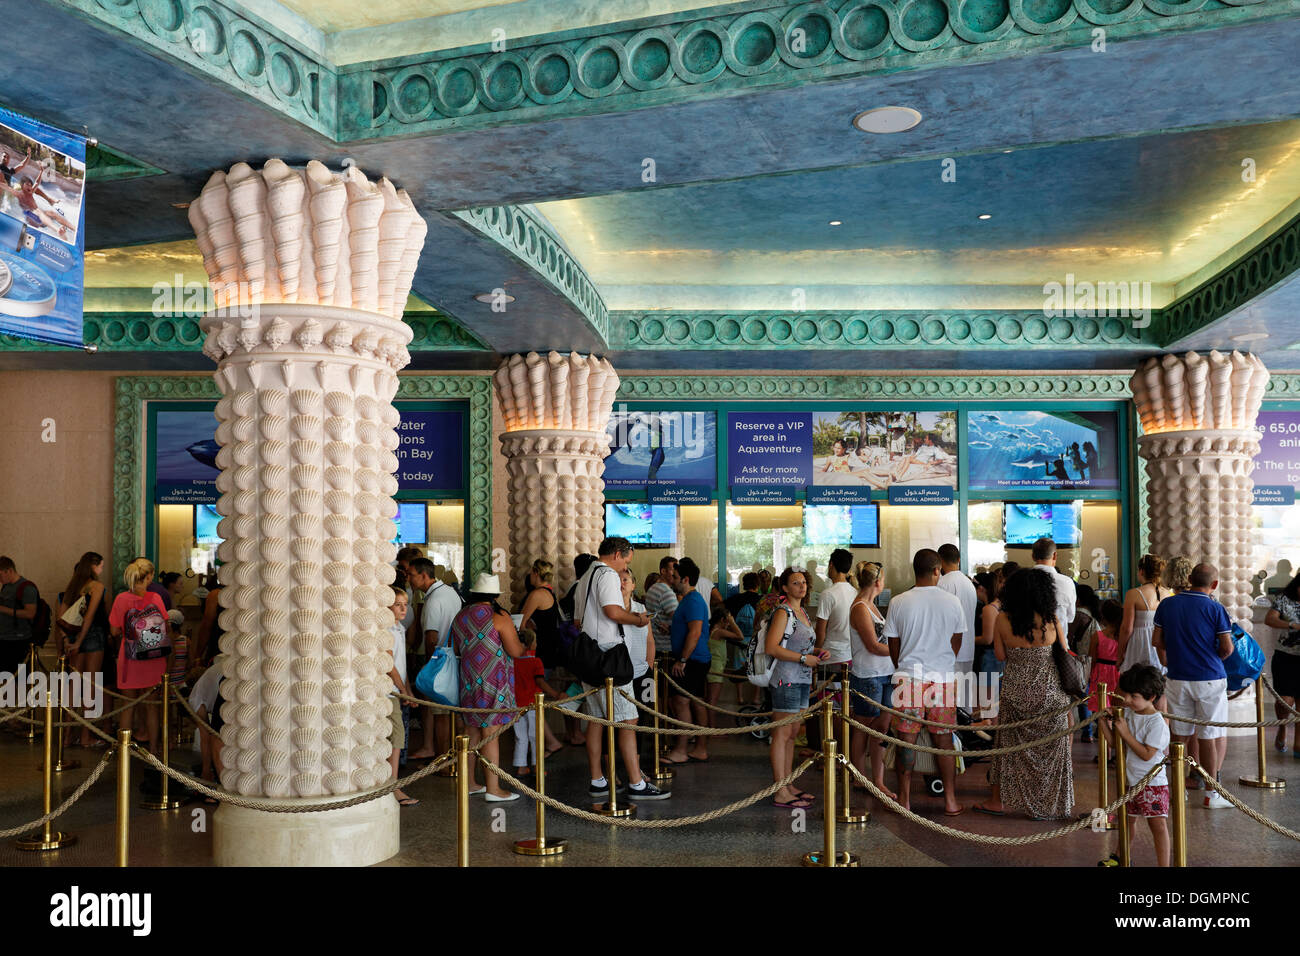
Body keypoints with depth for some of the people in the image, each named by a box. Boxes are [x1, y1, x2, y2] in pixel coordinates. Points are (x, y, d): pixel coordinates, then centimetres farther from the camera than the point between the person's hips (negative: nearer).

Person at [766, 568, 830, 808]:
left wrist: (817, 651, 8)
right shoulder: (783, 612, -11)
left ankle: (788, 785, 22)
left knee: (792, 734, 14)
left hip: (802, 680, 9)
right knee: (782, 734, -5)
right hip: (786, 680, -9)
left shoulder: (802, 612, 16)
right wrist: (803, 658, -19)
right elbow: (771, 647, -21)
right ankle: (781, 793, -2)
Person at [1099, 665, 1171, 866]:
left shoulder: (1157, 723, -18)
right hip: (1130, 780, 7)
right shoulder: (1127, 713, 2)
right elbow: (1114, 742, 8)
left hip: (1152, 782, -7)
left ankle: (1163, 864, 2)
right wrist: (1105, 722, -7)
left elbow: (1147, 754, -23)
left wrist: (1126, 733, -22)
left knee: (1158, 824, -5)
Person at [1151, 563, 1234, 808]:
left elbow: (1157, 641, 6)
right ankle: (1212, 794, 8)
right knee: (1210, 736, 3)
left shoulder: (1166, 604, 3)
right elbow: (1227, 648, -7)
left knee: (1180, 734, 12)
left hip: (1177, 678, 3)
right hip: (1210, 678, -3)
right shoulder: (1215, 608, -8)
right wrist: (1215, 658, 14)